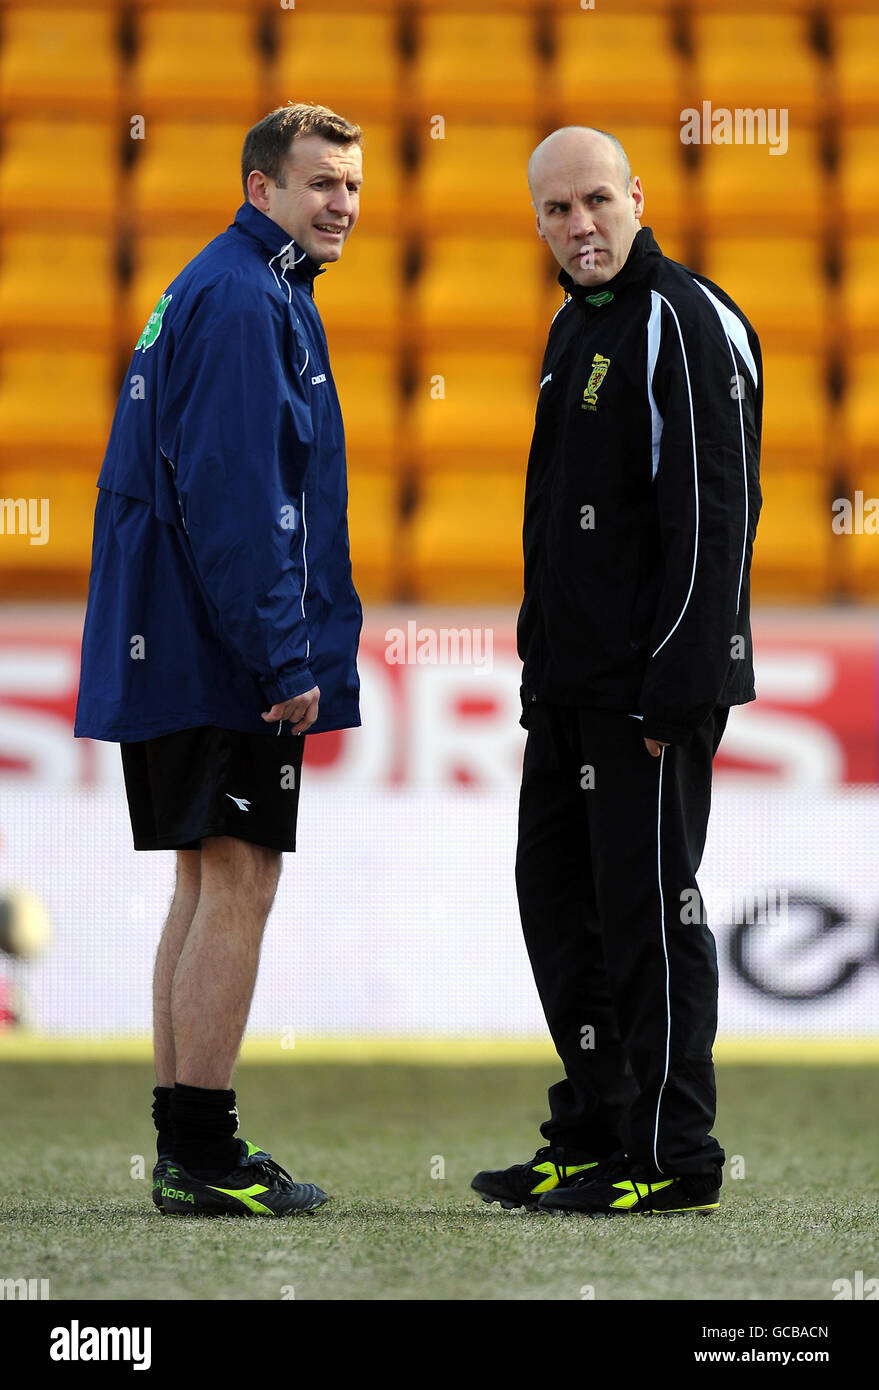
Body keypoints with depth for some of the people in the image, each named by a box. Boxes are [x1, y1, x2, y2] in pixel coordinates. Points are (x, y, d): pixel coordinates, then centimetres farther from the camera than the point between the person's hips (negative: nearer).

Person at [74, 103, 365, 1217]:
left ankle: (186, 1148, 16)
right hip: (225, 661, -11)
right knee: (236, 885, -8)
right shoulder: (246, 301, -14)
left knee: (208, 889, 12)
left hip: (173, 654, 11)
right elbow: (233, 494, -21)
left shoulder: (211, 292, 19)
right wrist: (283, 659, -21)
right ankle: (202, 1159, -6)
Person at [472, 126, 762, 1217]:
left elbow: (714, 513, -18)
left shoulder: (685, 321, -12)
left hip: (650, 687, -10)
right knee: (557, 894, 14)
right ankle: (593, 1135, 23)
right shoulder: (574, 328, 17)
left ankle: (673, 1158, 1)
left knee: (646, 903, -6)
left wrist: (676, 684, -22)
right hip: (570, 679, 10)